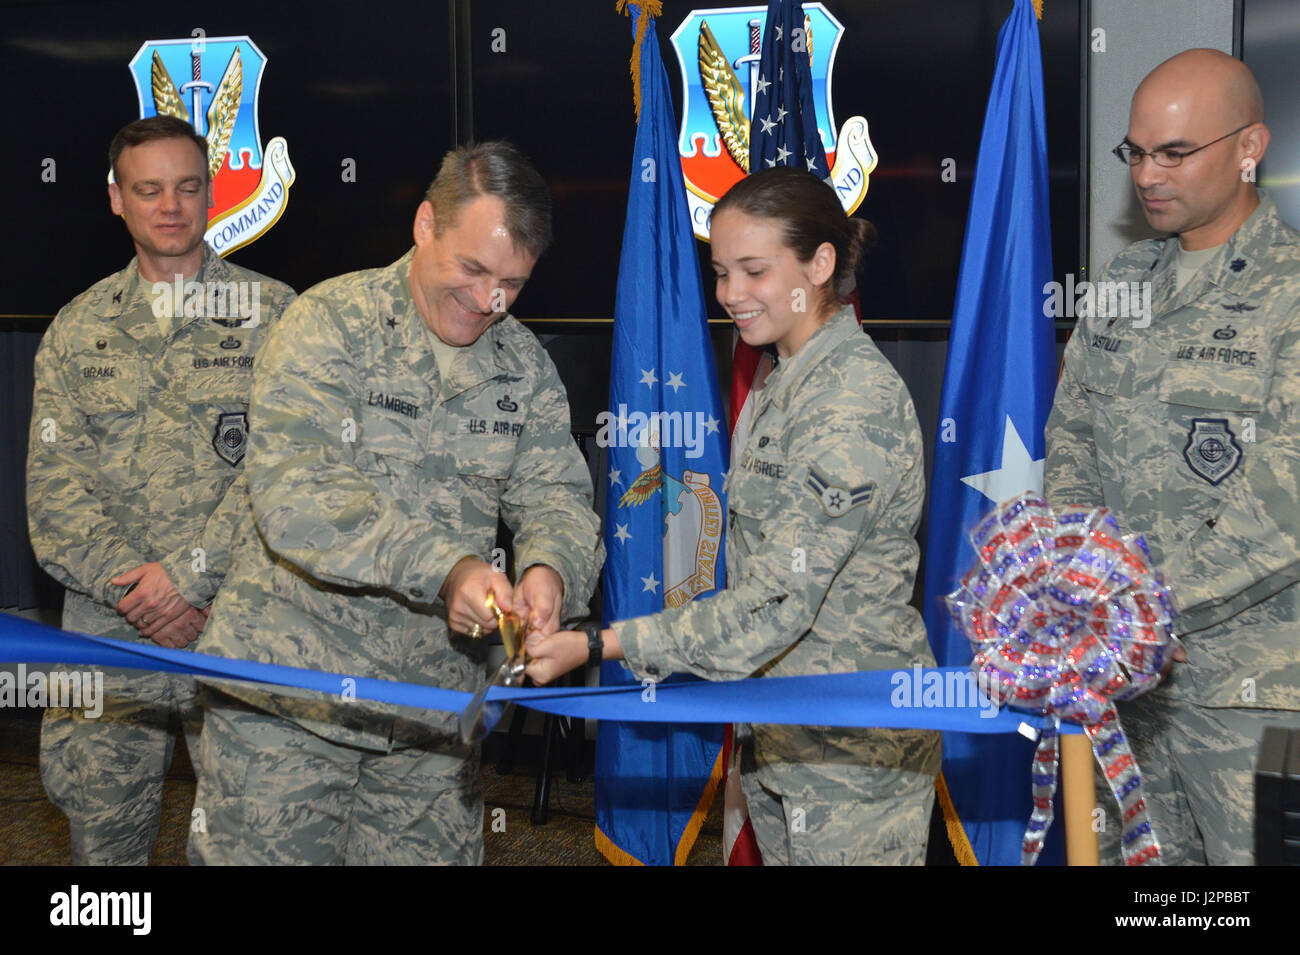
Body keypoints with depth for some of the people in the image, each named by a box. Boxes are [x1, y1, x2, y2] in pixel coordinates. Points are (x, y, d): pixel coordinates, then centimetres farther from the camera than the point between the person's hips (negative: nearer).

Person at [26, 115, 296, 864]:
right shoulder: (78, 327, 13)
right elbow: (54, 484, 5)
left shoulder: (273, 313, 4)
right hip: (109, 621, 2)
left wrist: (188, 574, -13)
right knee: (102, 832, 7)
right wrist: (130, 584, -9)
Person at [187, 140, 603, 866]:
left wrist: (549, 566, -22)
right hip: (290, 685, -4)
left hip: (435, 700, 4)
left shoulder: (526, 364, 7)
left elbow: (557, 496, 4)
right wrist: (443, 567, -34)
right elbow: (295, 494, -22)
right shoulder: (332, 324, -10)